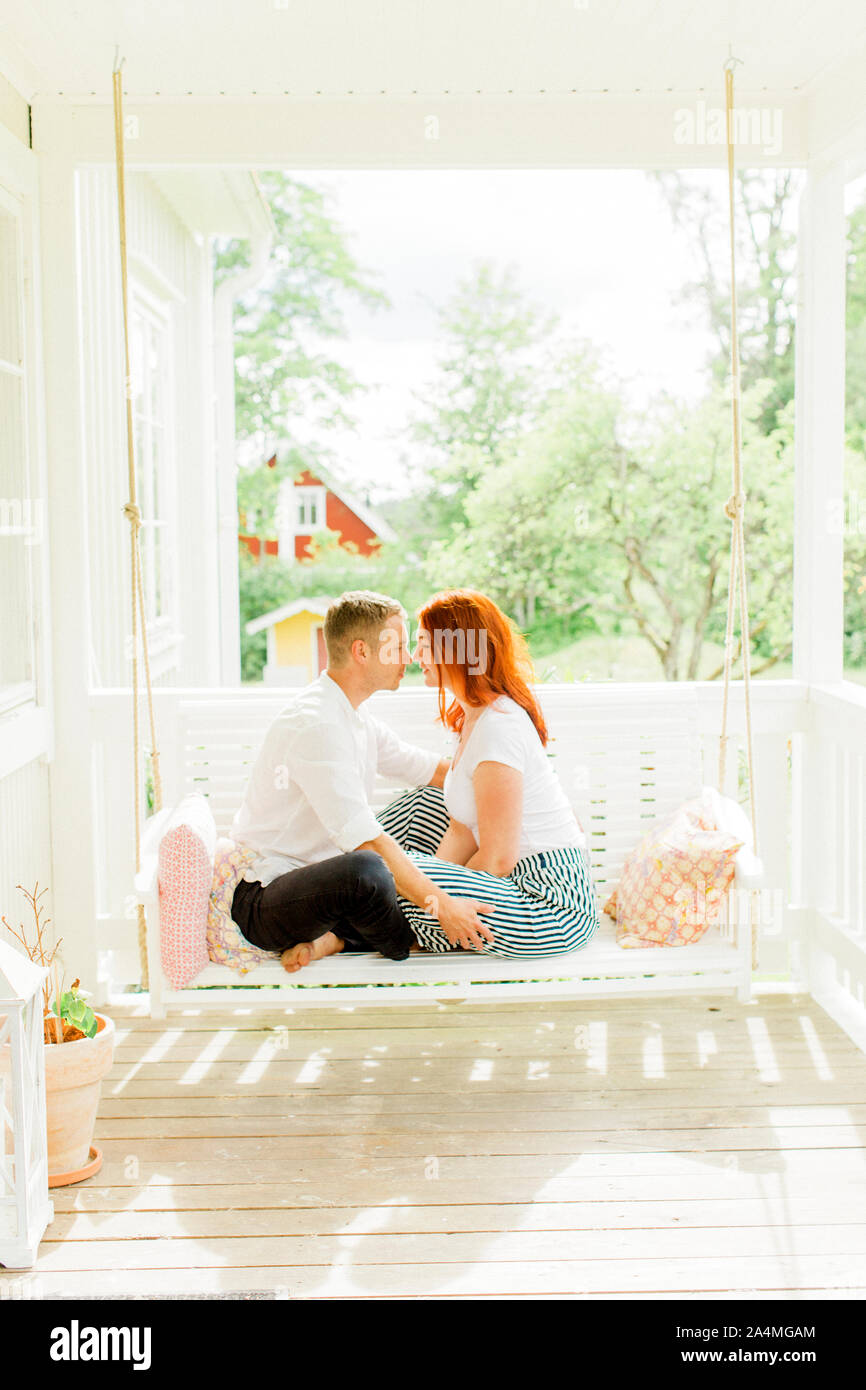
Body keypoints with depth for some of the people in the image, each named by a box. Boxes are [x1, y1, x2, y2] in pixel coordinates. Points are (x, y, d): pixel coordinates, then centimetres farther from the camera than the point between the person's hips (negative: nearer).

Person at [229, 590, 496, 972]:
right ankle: (407, 949, -8)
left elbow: (437, 771, 20)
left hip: (311, 881, 10)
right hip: (261, 901, -10)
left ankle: (331, 939, -4)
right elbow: (365, 840, -28)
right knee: (366, 871, -38)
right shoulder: (314, 723, -22)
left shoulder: (356, 718, 10)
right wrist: (442, 905, -27)